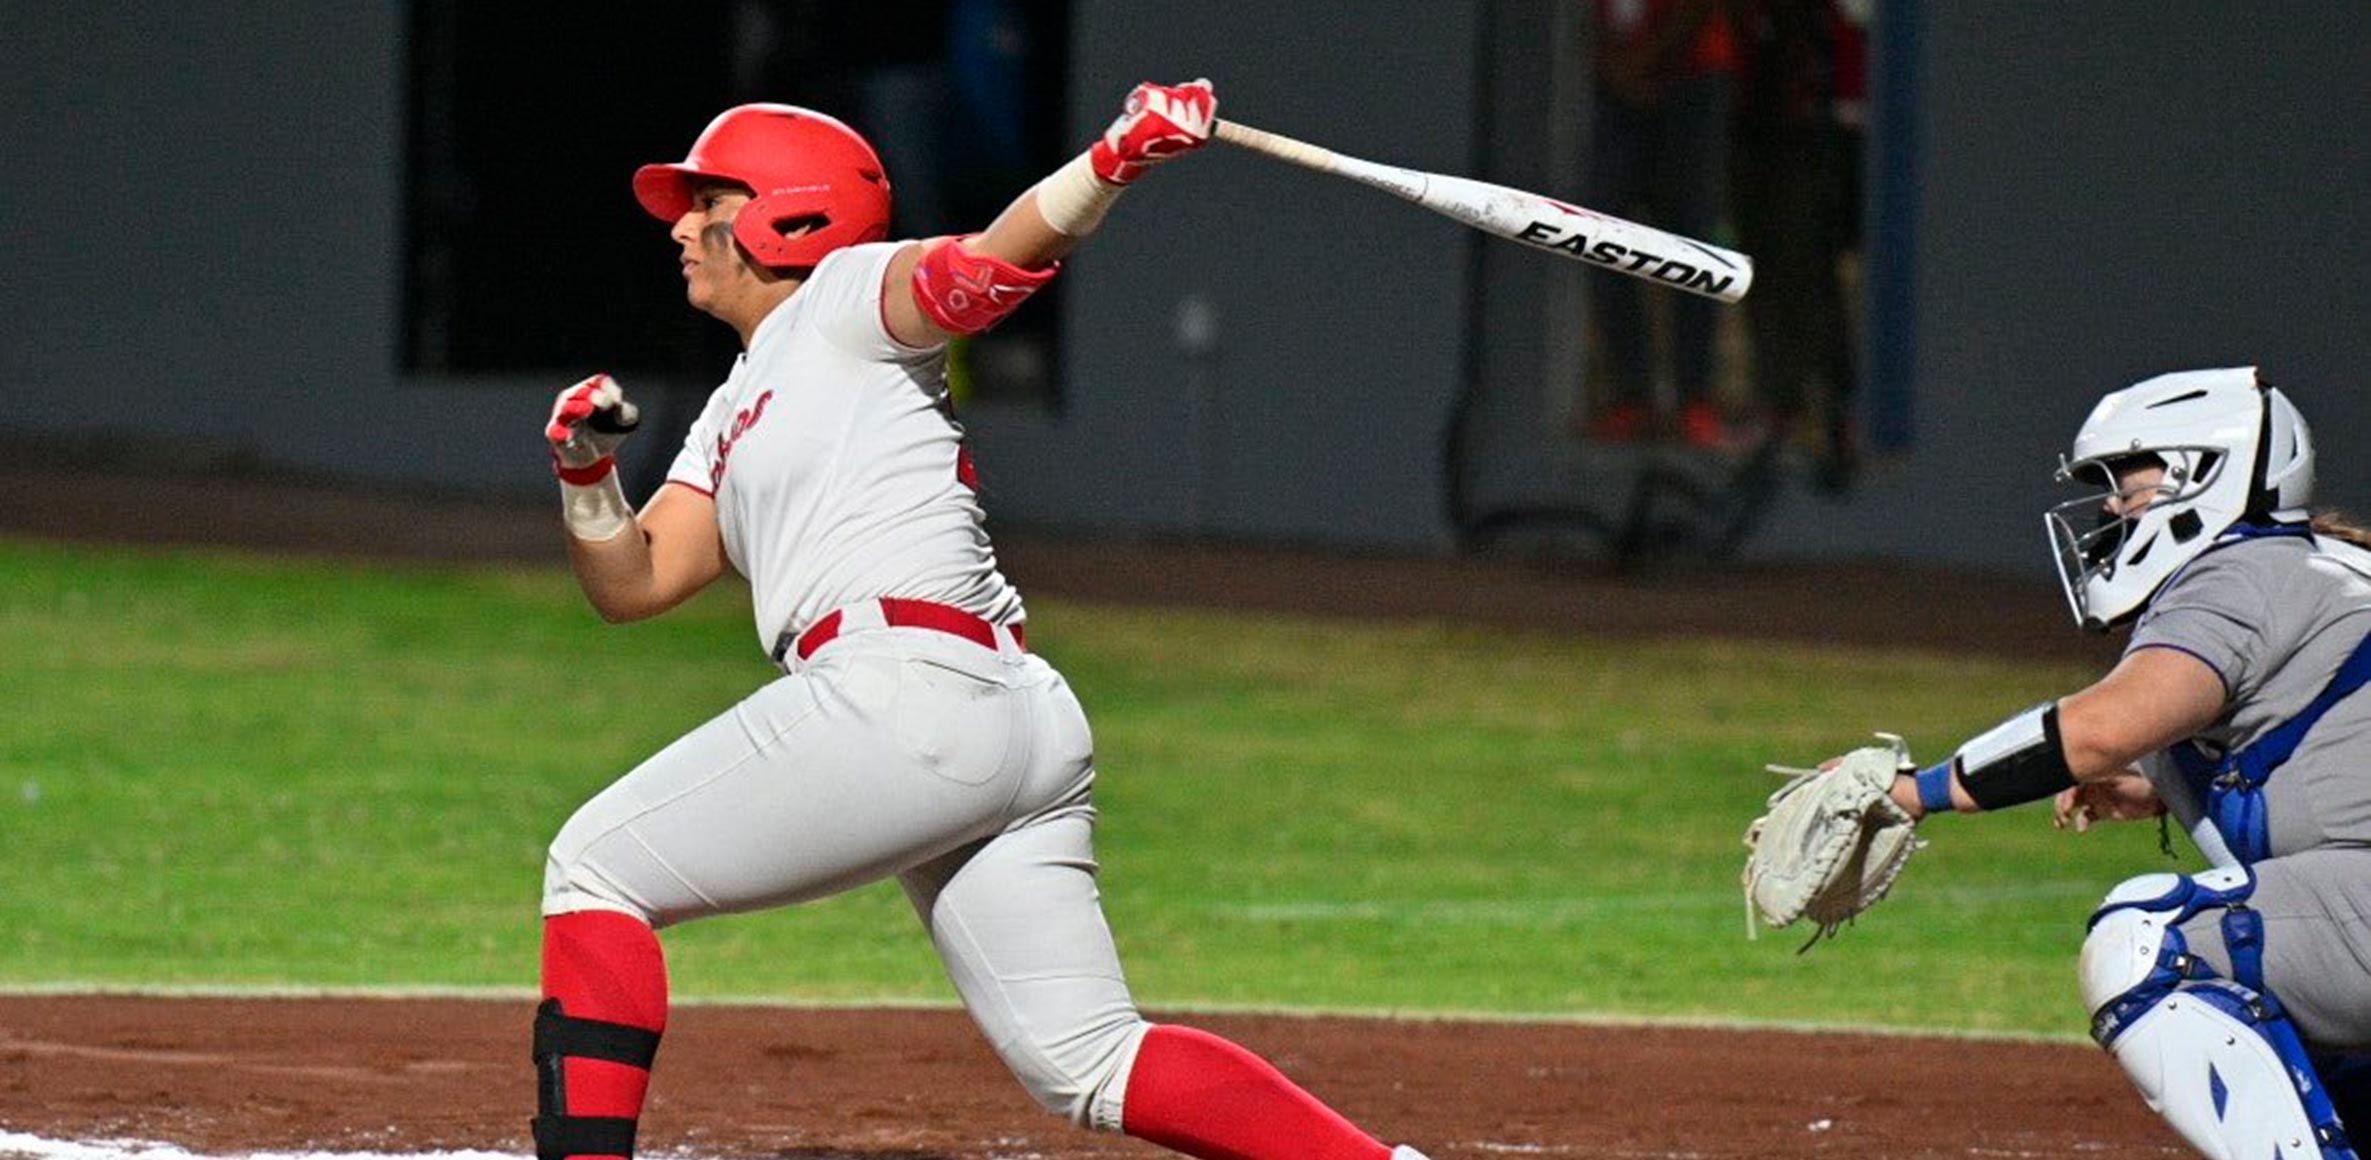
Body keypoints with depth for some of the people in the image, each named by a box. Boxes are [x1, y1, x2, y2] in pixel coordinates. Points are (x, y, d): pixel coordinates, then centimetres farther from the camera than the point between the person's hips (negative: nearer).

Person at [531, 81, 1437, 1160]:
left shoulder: (844, 300, 7)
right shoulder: (738, 410, 31)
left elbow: (978, 269, -12)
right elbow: (633, 581, 24)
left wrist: (1113, 161, -30)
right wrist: (586, 473, 4)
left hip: (903, 687, -9)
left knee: (595, 867, 0)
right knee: (1088, 1061, 2)